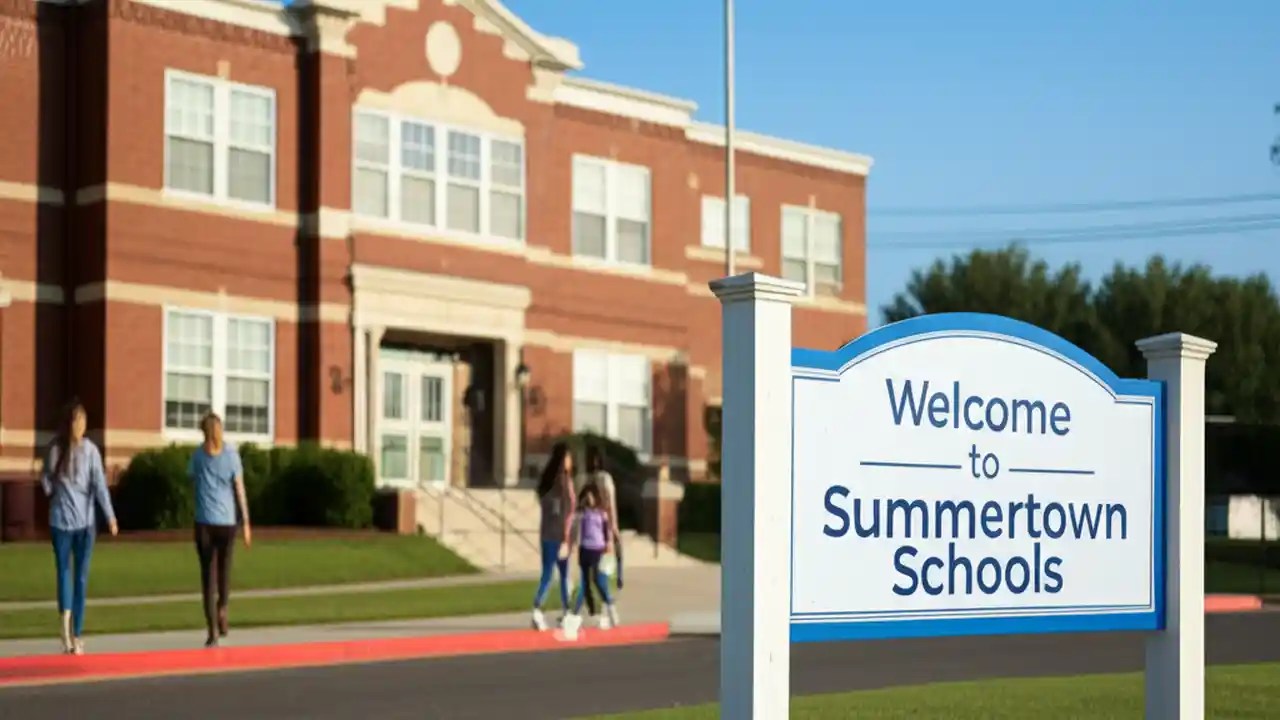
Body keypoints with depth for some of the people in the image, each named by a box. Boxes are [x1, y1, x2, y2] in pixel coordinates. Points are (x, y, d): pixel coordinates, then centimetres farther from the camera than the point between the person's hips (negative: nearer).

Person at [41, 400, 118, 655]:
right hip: (85, 520, -1)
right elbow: (99, 484, -10)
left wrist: (55, 495, 12)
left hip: (60, 519, 1)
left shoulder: (55, 448, -5)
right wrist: (110, 516, -8)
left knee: (64, 571, 11)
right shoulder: (91, 449, -9)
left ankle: (65, 613, -11)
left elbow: (45, 481, -3)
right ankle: (76, 636, 9)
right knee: (81, 575, 6)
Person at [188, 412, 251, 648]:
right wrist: (246, 522, 1)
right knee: (224, 567, 22)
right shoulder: (231, 454, -2)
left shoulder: (198, 455, 0)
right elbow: (239, 489, -2)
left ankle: (213, 631, -4)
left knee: (208, 574, 1)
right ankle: (222, 609, 3)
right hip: (227, 521, 0)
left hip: (204, 522, 0)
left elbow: (191, 478, 16)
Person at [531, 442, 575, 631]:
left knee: (547, 572, 6)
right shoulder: (565, 480, -11)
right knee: (564, 574, 7)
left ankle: (538, 610, -7)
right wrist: (567, 537, -13)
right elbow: (568, 510, -14)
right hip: (560, 534, -5)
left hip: (546, 532, 5)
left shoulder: (546, 480, 8)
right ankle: (567, 613, 11)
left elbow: (543, 505, 9)